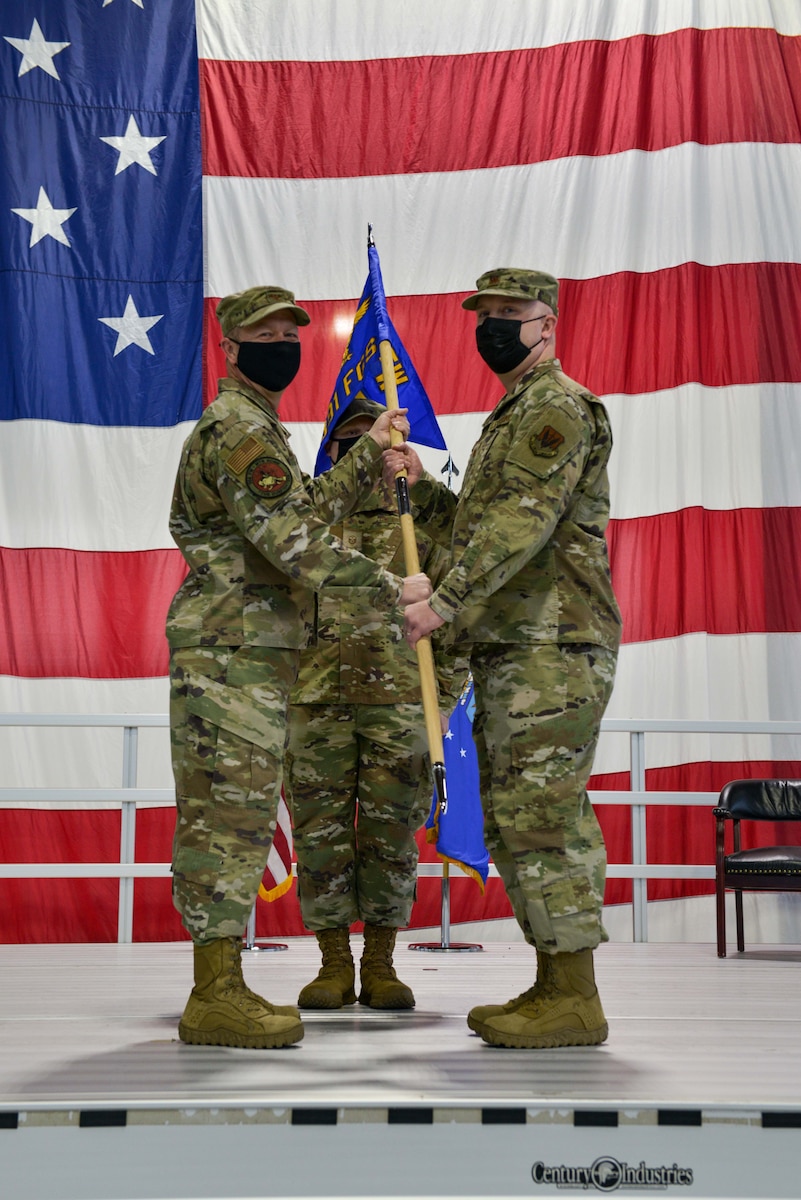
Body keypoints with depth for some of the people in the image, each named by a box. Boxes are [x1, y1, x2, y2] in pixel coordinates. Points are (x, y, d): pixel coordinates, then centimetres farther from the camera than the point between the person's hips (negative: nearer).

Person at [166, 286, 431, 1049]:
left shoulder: (256, 429, 23)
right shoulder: (238, 429, -11)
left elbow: (310, 510, 28)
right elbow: (293, 542, -21)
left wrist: (372, 454, 25)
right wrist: (390, 587, -19)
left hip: (252, 651, 11)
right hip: (232, 649, -11)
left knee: (233, 817, 10)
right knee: (230, 814, -10)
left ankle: (220, 988, 15)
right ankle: (216, 996, -8)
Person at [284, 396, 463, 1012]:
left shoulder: (421, 525, 12)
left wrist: (445, 680, 3)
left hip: (400, 702, 0)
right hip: (318, 701, 0)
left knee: (392, 835, 2)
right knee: (321, 832, 1)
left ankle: (381, 967, 12)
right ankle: (335, 965, 11)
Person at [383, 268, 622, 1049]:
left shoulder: (558, 407, -7)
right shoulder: (511, 418, 25)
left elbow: (521, 522, -20)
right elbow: (479, 529, 28)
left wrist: (445, 602, -25)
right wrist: (418, 487, 17)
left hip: (551, 650, -10)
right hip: (510, 654, 10)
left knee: (542, 818, -10)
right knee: (517, 821, 11)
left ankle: (573, 1003, -5)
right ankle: (554, 987, 17)